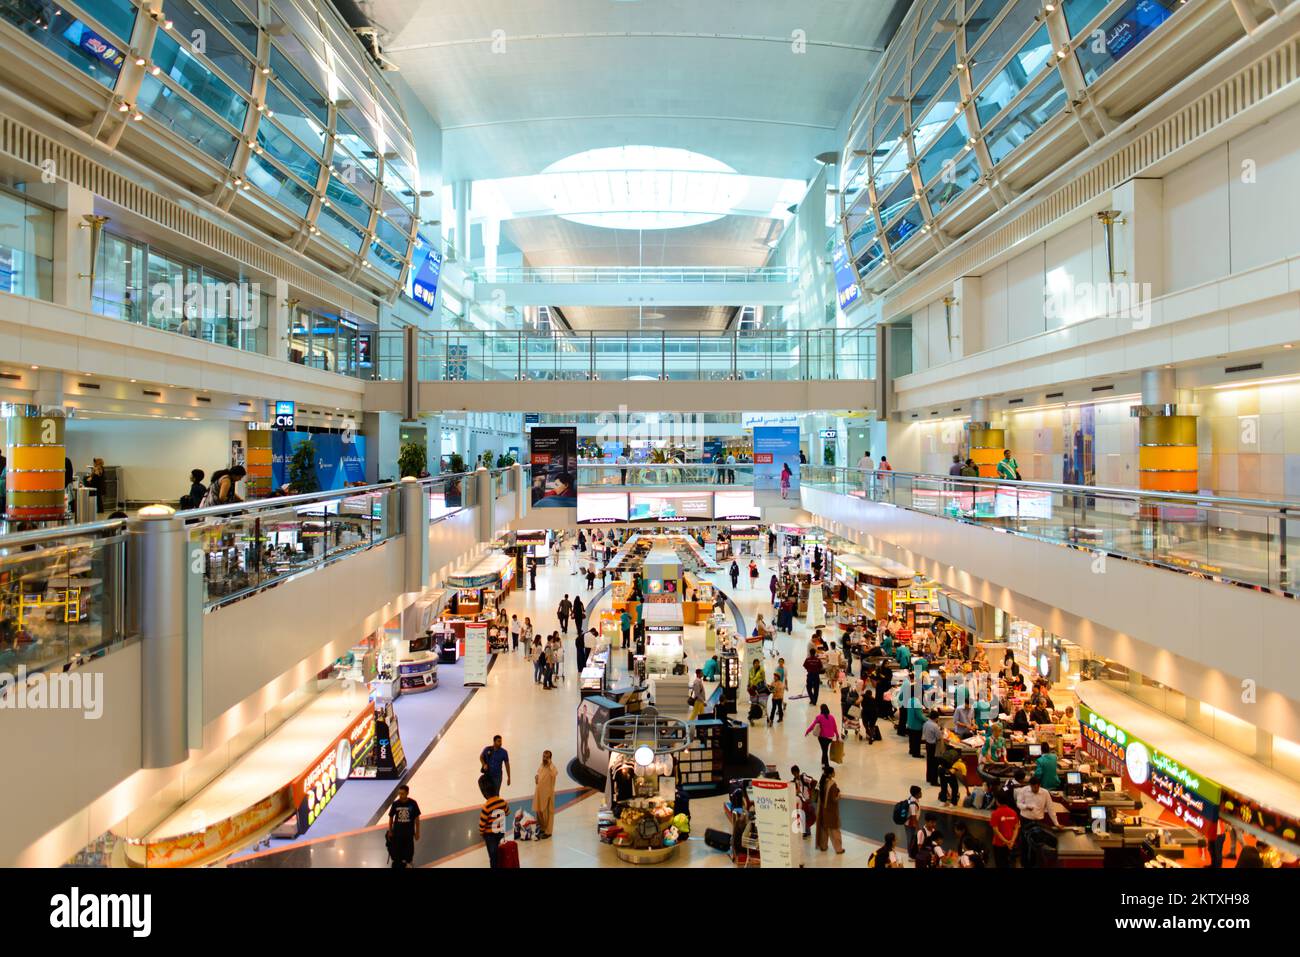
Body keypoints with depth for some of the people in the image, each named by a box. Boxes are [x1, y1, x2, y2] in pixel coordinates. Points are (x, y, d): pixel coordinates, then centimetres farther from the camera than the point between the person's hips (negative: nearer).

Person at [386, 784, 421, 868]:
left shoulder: (412, 803, -14)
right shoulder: (395, 804, -12)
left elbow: (417, 818, -5)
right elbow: (391, 817, 2)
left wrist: (417, 832, -1)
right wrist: (390, 831, 5)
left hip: (409, 832, 0)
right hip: (397, 832, 0)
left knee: (408, 849, 15)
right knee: (396, 849, 10)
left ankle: (407, 863, 37)